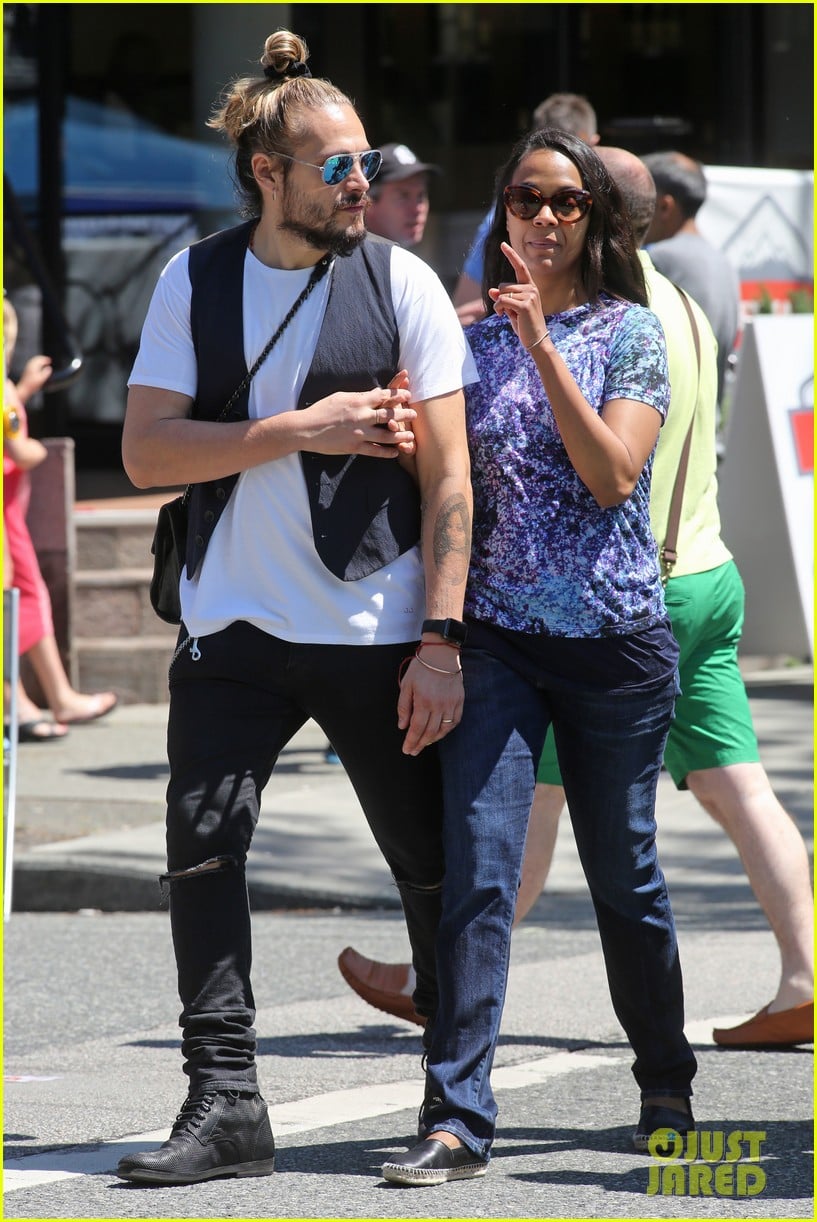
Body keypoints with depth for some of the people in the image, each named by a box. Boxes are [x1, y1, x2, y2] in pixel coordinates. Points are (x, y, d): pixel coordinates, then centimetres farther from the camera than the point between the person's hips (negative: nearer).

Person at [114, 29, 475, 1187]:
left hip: (379, 631, -1)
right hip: (235, 628, 1)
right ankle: (225, 1103, -5)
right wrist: (299, 429, -15)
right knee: (202, 845, -9)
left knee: (435, 869, 3)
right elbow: (146, 451, -4)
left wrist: (440, 639, -10)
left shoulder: (401, 282, -1)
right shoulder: (196, 282, 4)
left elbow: (449, 476, -3)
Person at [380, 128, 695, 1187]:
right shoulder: (473, 340, 9)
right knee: (477, 871, -11)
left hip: (615, 635, -2)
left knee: (624, 877, 9)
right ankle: (456, 1117, -14)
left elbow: (612, 473, -14)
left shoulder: (630, 331, 0)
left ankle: (666, 1090, 28)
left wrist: (541, 345, -18)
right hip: (495, 635, 2)